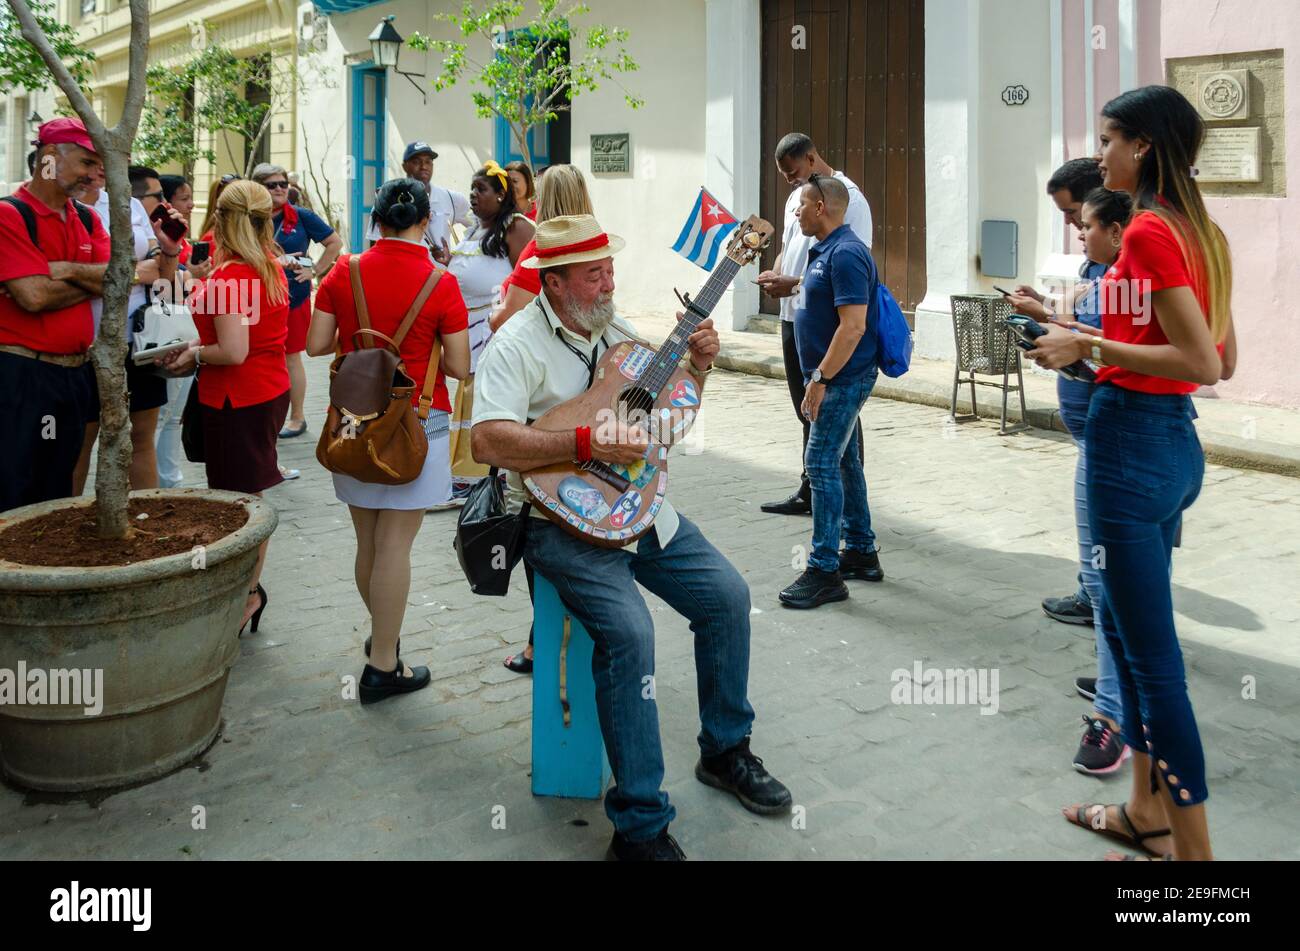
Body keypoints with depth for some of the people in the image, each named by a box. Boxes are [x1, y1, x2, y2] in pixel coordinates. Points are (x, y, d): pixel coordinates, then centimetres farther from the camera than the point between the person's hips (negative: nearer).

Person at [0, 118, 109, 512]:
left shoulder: (87, 220, 12)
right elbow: (34, 296, -19)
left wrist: (68, 269, -15)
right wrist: (95, 281, -6)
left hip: (76, 372, 7)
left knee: (58, 494, 17)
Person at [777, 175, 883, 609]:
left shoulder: (845, 255, -18)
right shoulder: (824, 251, 14)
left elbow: (853, 326, -25)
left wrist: (820, 379, -25)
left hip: (843, 377, -11)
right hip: (836, 377, 11)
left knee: (822, 465, -11)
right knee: (843, 462, 15)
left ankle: (824, 571, -7)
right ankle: (861, 552, 26)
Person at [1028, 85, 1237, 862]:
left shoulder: (1150, 230, -15)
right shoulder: (1203, 231, 12)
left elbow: (1203, 363, -20)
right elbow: (1225, 361, 16)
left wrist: (1090, 346, -16)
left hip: (1131, 441, -10)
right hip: (1174, 439, 10)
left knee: (1153, 653, -2)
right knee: (1126, 627, 20)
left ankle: (1194, 850, 9)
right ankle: (1147, 811, 32)